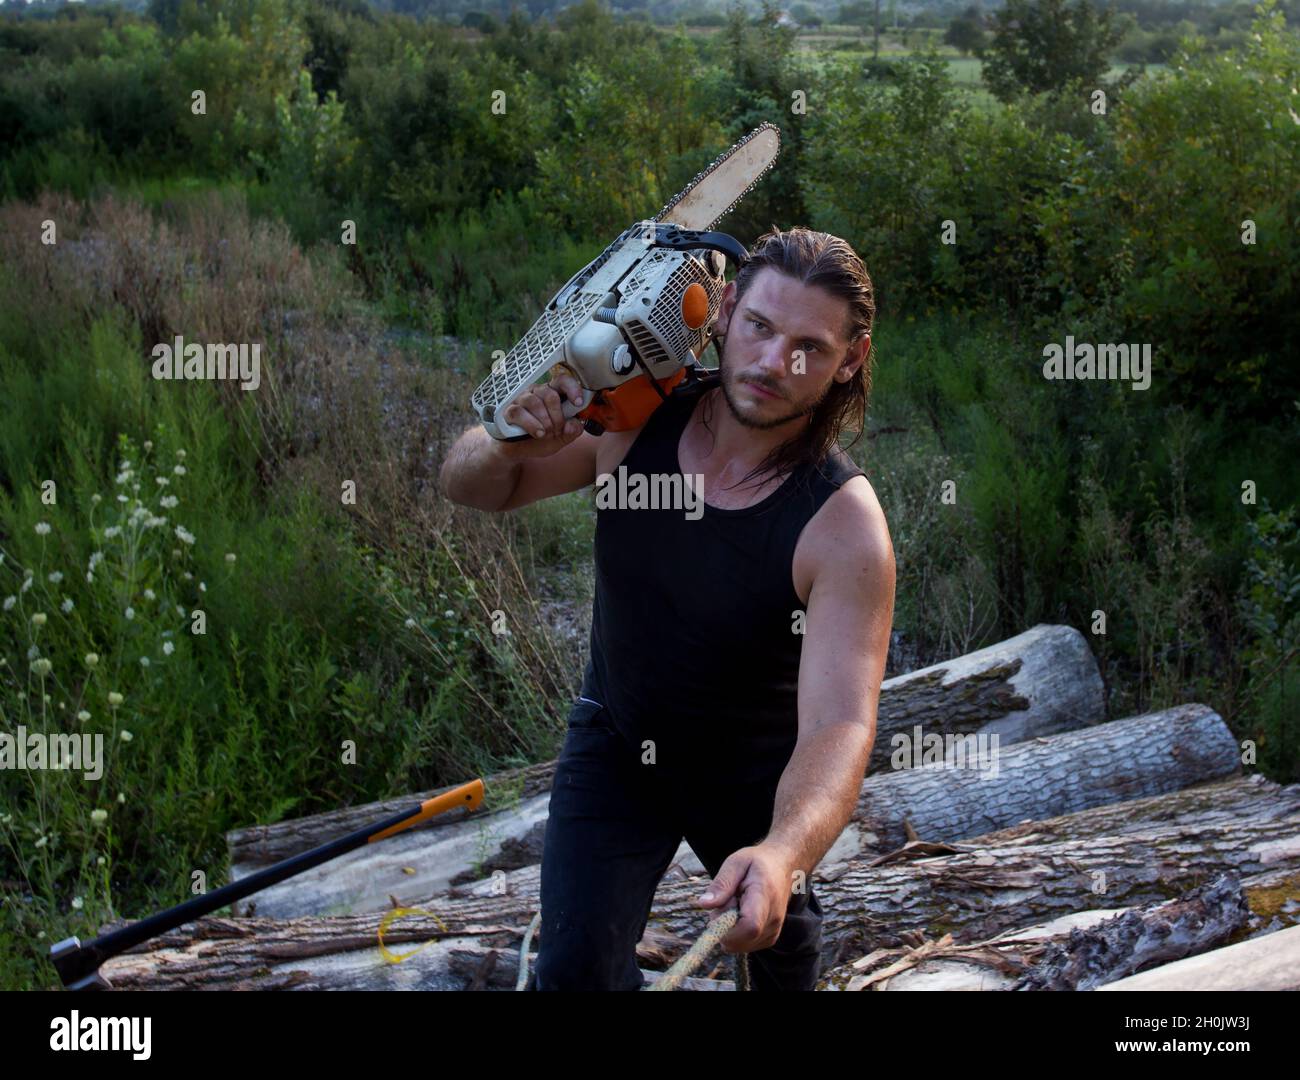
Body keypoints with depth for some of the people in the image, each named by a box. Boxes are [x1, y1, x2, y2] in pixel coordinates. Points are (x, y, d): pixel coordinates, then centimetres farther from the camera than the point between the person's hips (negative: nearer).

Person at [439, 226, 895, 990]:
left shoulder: (846, 526, -33)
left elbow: (840, 726, -42)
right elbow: (470, 487, -7)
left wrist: (783, 854, -63)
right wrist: (509, 444, -32)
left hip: (755, 768, -1)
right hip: (618, 744, 2)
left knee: (780, 931, 25)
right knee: (575, 966, -12)